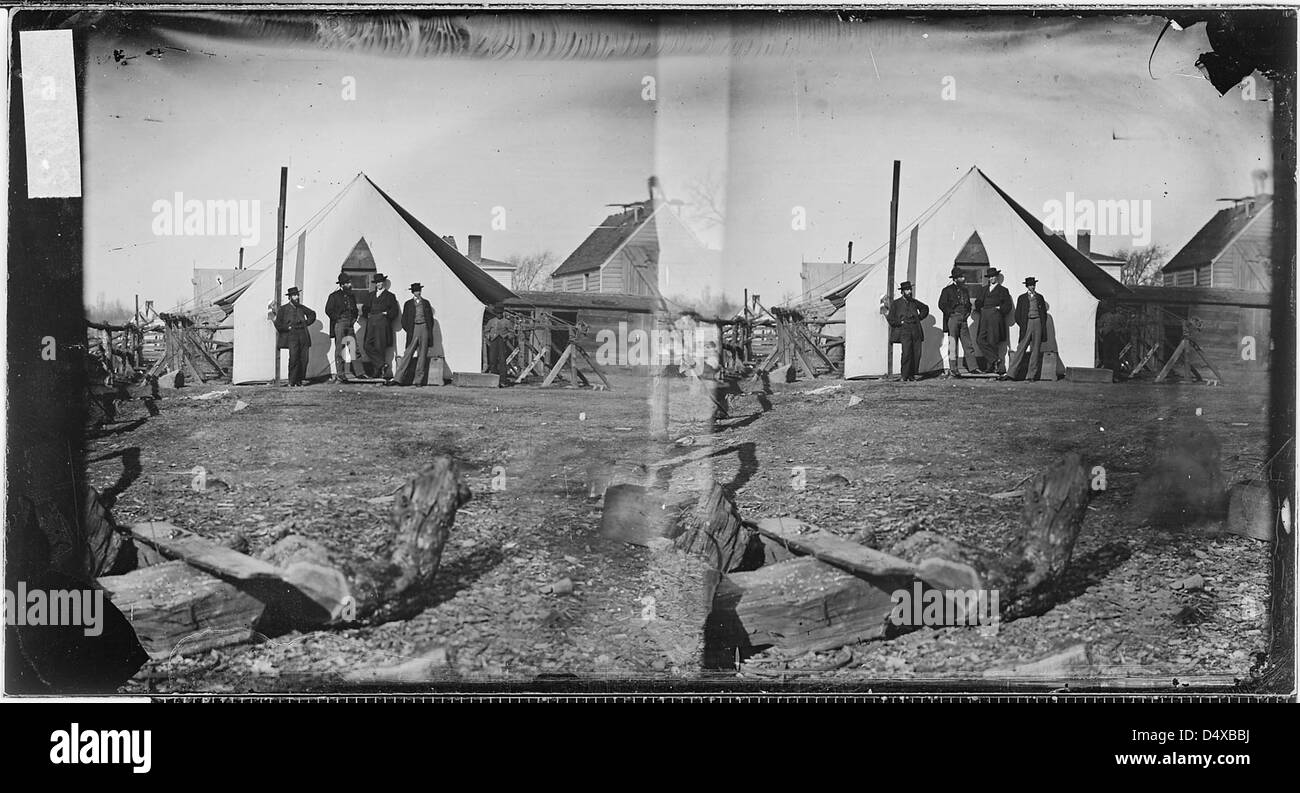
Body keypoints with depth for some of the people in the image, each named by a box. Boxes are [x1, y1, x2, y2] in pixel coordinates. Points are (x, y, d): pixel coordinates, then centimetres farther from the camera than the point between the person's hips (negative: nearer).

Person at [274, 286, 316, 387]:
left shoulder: (301, 307, 18)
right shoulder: (283, 309, 8)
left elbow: (312, 314, 33)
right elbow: (278, 324, 6)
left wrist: (306, 323, 20)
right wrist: (289, 328, -4)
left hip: (304, 336, 4)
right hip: (292, 336, -4)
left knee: (304, 359, -3)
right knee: (293, 358, -17)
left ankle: (299, 380, 7)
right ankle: (292, 382, -12)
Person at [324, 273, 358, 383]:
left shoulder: (351, 297, 19)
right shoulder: (334, 296, 2)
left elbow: (355, 310, 25)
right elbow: (328, 310, -3)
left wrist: (354, 319, 6)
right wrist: (338, 319, -10)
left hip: (350, 325, 5)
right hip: (339, 324, -5)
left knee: (355, 348, -5)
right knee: (339, 349, -4)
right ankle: (340, 374, -3)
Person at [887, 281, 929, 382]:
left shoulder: (914, 302, 16)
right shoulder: (896, 304, 5)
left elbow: (925, 308, 34)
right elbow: (891, 320, 5)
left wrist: (919, 318, 22)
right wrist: (902, 322, -5)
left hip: (916, 332, 4)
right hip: (904, 332, -4)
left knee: (917, 354, -4)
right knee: (907, 352, -19)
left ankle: (912, 375, 6)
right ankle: (905, 376, -10)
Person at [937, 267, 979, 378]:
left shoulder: (965, 290, 18)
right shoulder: (947, 290, 0)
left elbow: (968, 304, 26)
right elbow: (942, 304, -5)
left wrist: (967, 313, 7)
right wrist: (952, 314, -10)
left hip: (963, 320, 5)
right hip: (952, 319, -5)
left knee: (968, 344, -1)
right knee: (952, 345, -3)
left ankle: (972, 367, -2)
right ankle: (953, 369, -1)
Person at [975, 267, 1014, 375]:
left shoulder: (1002, 290, 7)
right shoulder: (985, 289, 21)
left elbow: (1008, 305, 2)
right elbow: (978, 302, 22)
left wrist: (999, 309, -8)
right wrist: (980, 309, 6)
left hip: (995, 317, -5)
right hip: (985, 318, 5)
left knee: (992, 342, -6)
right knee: (980, 340, -7)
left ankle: (991, 366, -1)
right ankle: (995, 359, 0)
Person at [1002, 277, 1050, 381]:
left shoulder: (1040, 297, 13)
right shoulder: (1022, 298, 8)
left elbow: (1044, 313, 15)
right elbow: (1017, 315, 7)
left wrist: (1043, 325, 4)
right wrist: (1022, 326, -3)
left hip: (1038, 323, 2)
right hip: (1027, 323, -2)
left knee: (1035, 350, 0)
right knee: (1021, 349, -8)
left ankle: (1031, 375, 3)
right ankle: (1010, 373, -9)